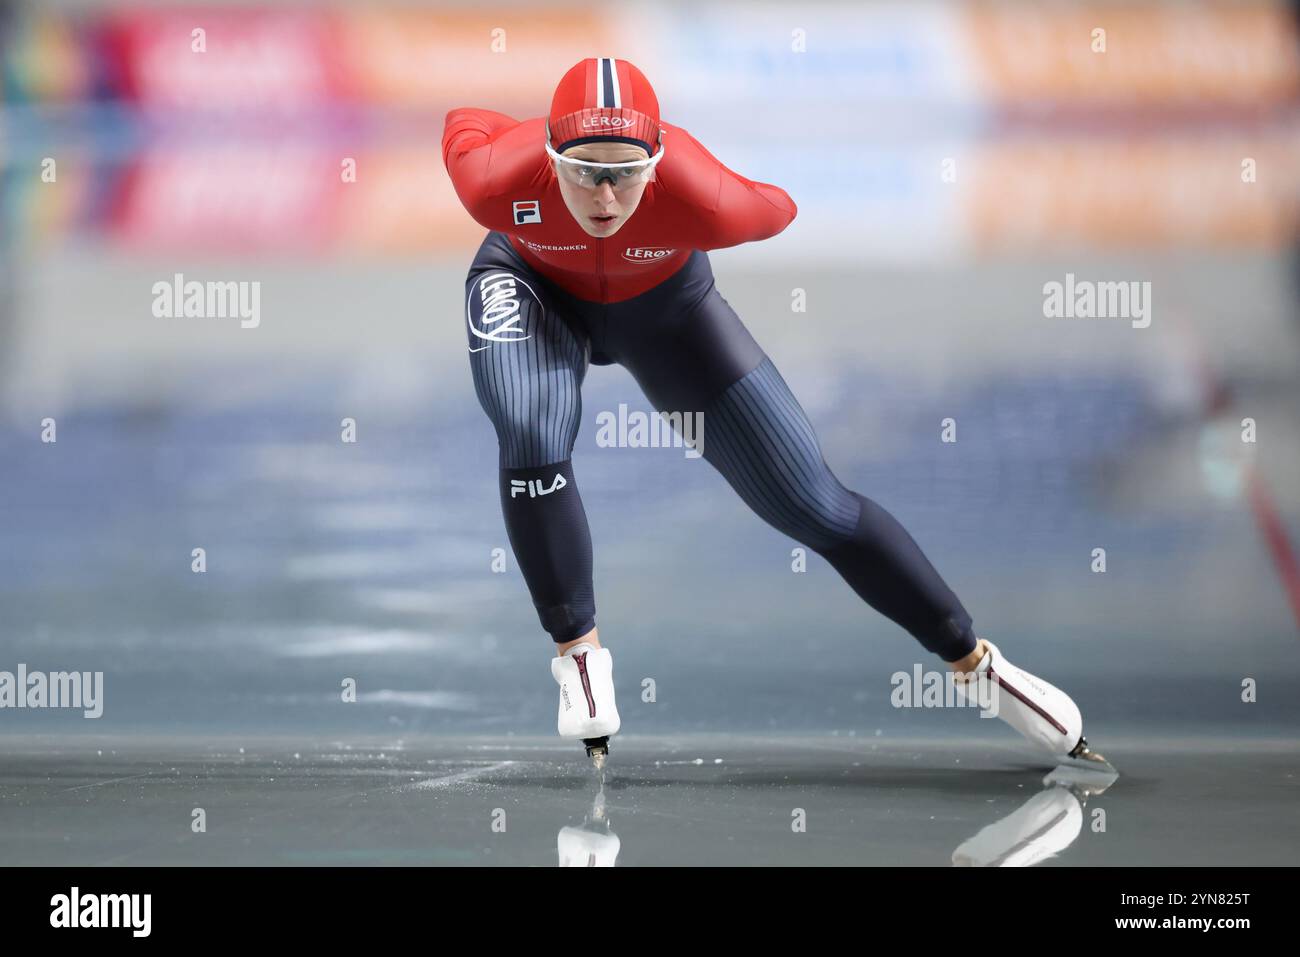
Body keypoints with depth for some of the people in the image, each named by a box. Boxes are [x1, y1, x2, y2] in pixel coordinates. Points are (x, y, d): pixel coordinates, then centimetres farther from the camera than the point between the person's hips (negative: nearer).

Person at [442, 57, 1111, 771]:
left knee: (811, 503, -1)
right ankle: (577, 652, -11)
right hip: (531, 285, 0)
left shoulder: (703, 201, -40)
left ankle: (975, 662, 16)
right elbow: (463, 123, -13)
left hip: (663, 304, 0)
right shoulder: (499, 182, -38)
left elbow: (775, 210, -15)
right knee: (532, 439, -34)